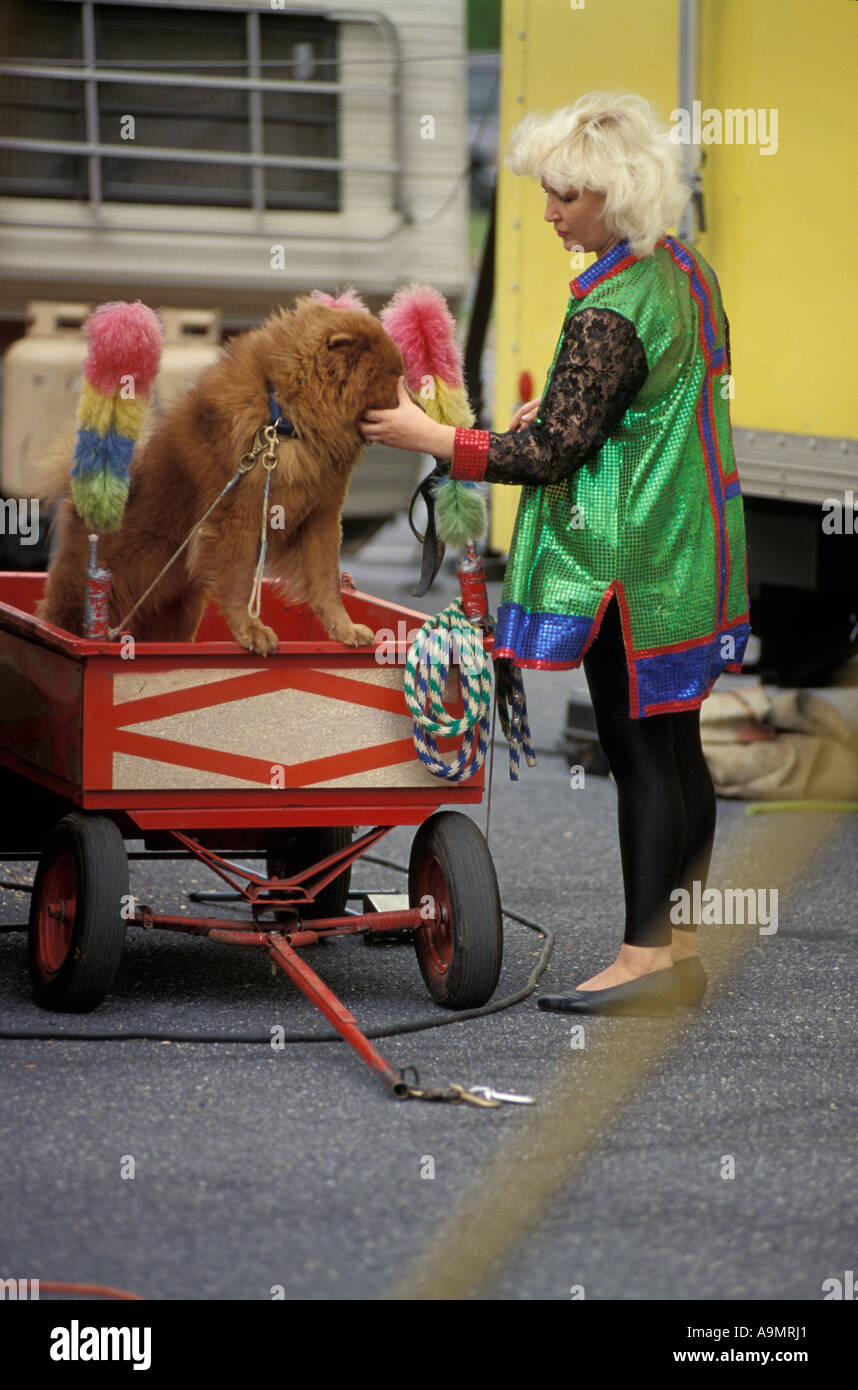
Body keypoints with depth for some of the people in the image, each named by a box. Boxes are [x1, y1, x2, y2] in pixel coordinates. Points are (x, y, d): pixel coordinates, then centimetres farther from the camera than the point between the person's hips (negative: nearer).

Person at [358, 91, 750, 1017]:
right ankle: (678, 948, 19)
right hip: (692, 549, 9)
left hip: (629, 563, -9)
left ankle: (643, 958, 1)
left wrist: (427, 436, -12)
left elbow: (550, 453, -19)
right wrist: (560, 408, 16)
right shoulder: (688, 271, 7)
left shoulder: (608, 315, -22)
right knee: (677, 749, 12)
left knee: (639, 751, -4)